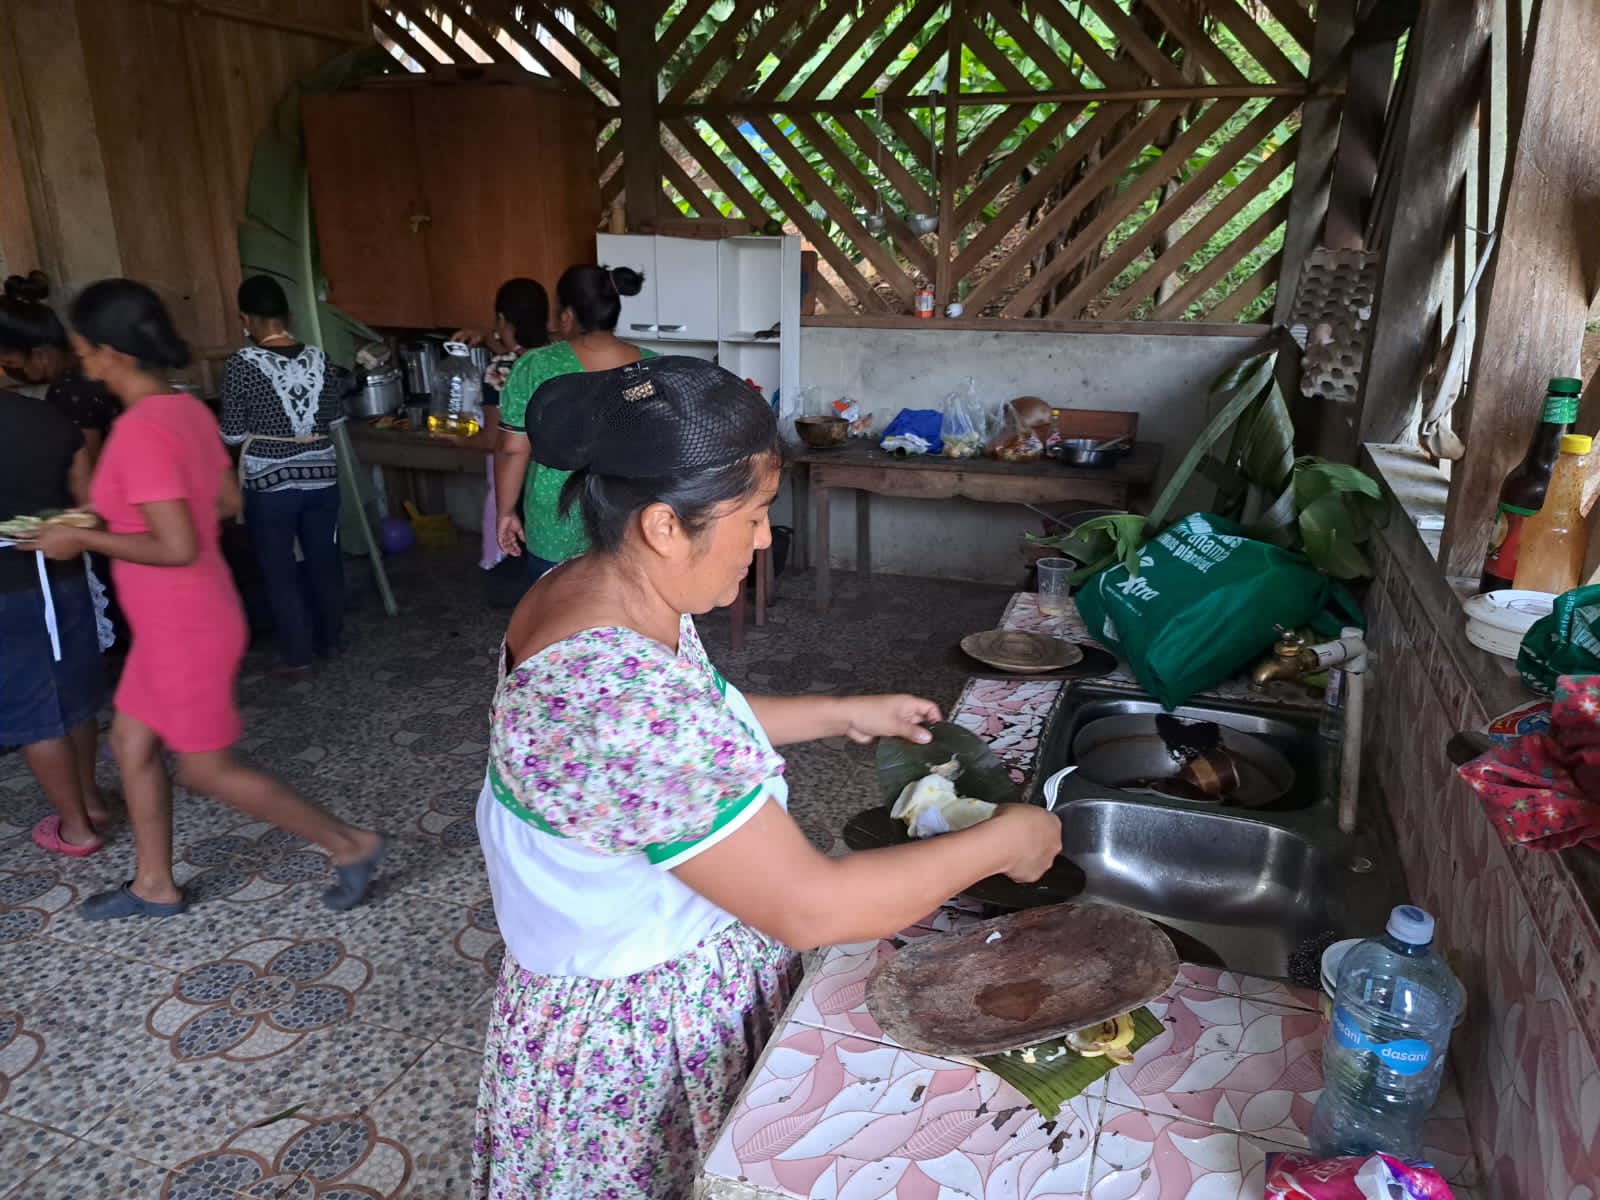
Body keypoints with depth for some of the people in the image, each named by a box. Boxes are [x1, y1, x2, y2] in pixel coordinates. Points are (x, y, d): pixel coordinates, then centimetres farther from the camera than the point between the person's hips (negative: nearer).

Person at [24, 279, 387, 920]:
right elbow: (228, 501, 12)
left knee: (208, 770, 6)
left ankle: (350, 844, 14)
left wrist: (84, 539, -15)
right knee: (131, 744, 20)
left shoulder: (140, 430, -24)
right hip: (173, 623, 9)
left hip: (185, 631, -9)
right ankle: (154, 886, 36)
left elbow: (177, 548, -27)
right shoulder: (186, 408, 2)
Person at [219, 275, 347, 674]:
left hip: (269, 481, -4)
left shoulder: (242, 364, -13)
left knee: (280, 570, 7)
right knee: (324, 560, 16)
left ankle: (298, 656, 13)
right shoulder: (318, 358, -1)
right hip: (320, 474, 4)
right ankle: (329, 639, 29)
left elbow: (232, 434, -9)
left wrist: (260, 425, 11)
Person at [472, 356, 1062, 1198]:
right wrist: (1001, 843, -20)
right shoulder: (616, 697, -37)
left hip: (672, 979, 8)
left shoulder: (604, 596, -8)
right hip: (642, 1031, -8)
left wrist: (844, 713, 7)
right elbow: (813, 909, -33)